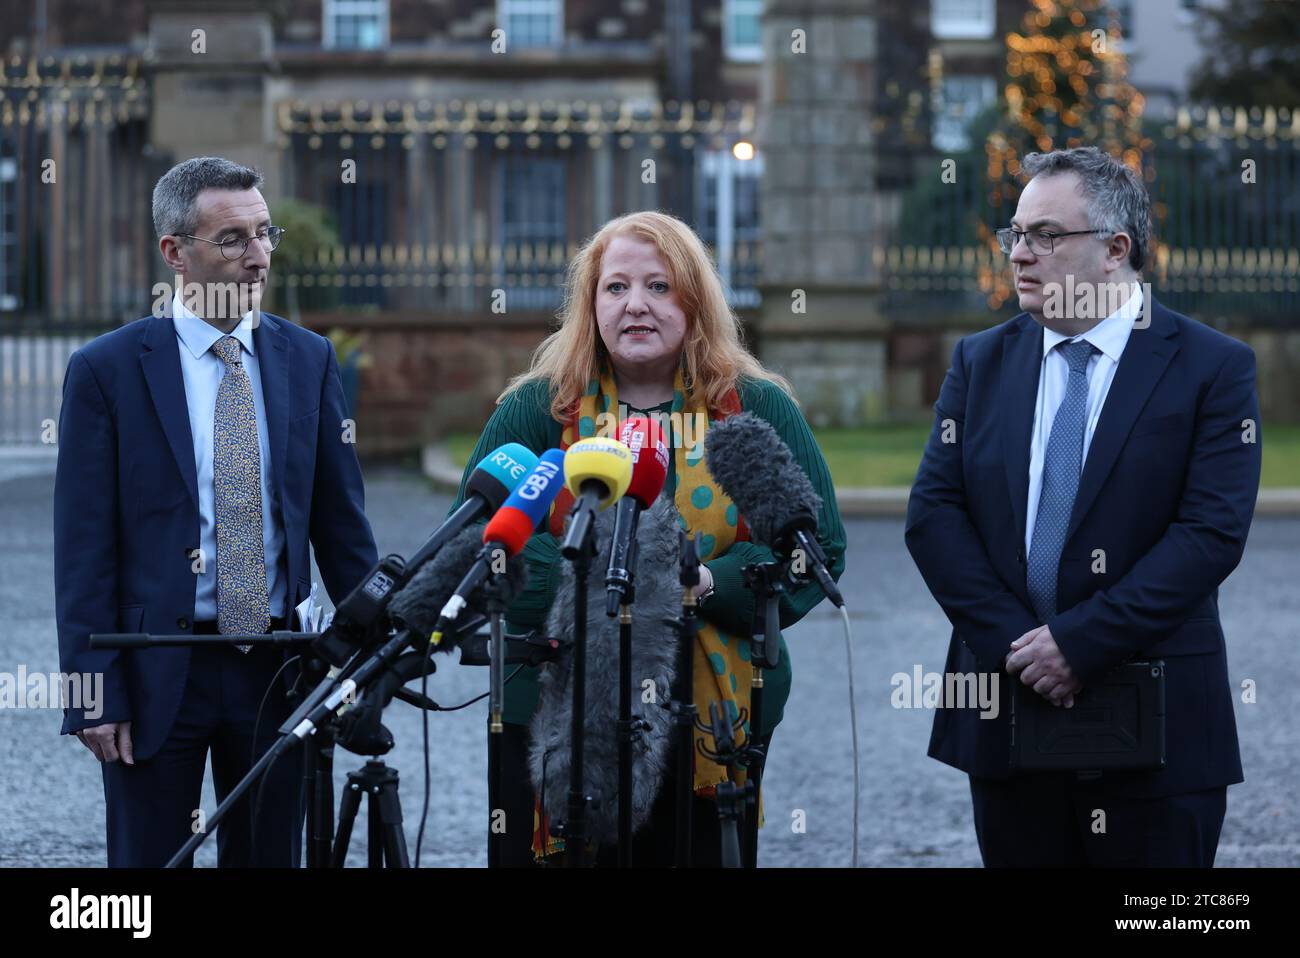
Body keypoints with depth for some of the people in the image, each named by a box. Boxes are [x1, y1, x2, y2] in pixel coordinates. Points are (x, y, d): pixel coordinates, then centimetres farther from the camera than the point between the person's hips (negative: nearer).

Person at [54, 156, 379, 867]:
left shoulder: (309, 360, 7)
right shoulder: (106, 371, -4)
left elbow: (341, 520, 10)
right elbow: (84, 549, -5)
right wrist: (94, 694, -10)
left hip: (275, 671, 3)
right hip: (156, 674, -3)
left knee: (269, 857, 10)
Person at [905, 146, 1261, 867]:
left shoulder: (1213, 368, -3)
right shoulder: (980, 362, 9)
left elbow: (1212, 531, -12)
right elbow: (933, 511, 2)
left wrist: (1081, 642, -18)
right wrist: (1010, 641, -12)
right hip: (1006, 711, 3)